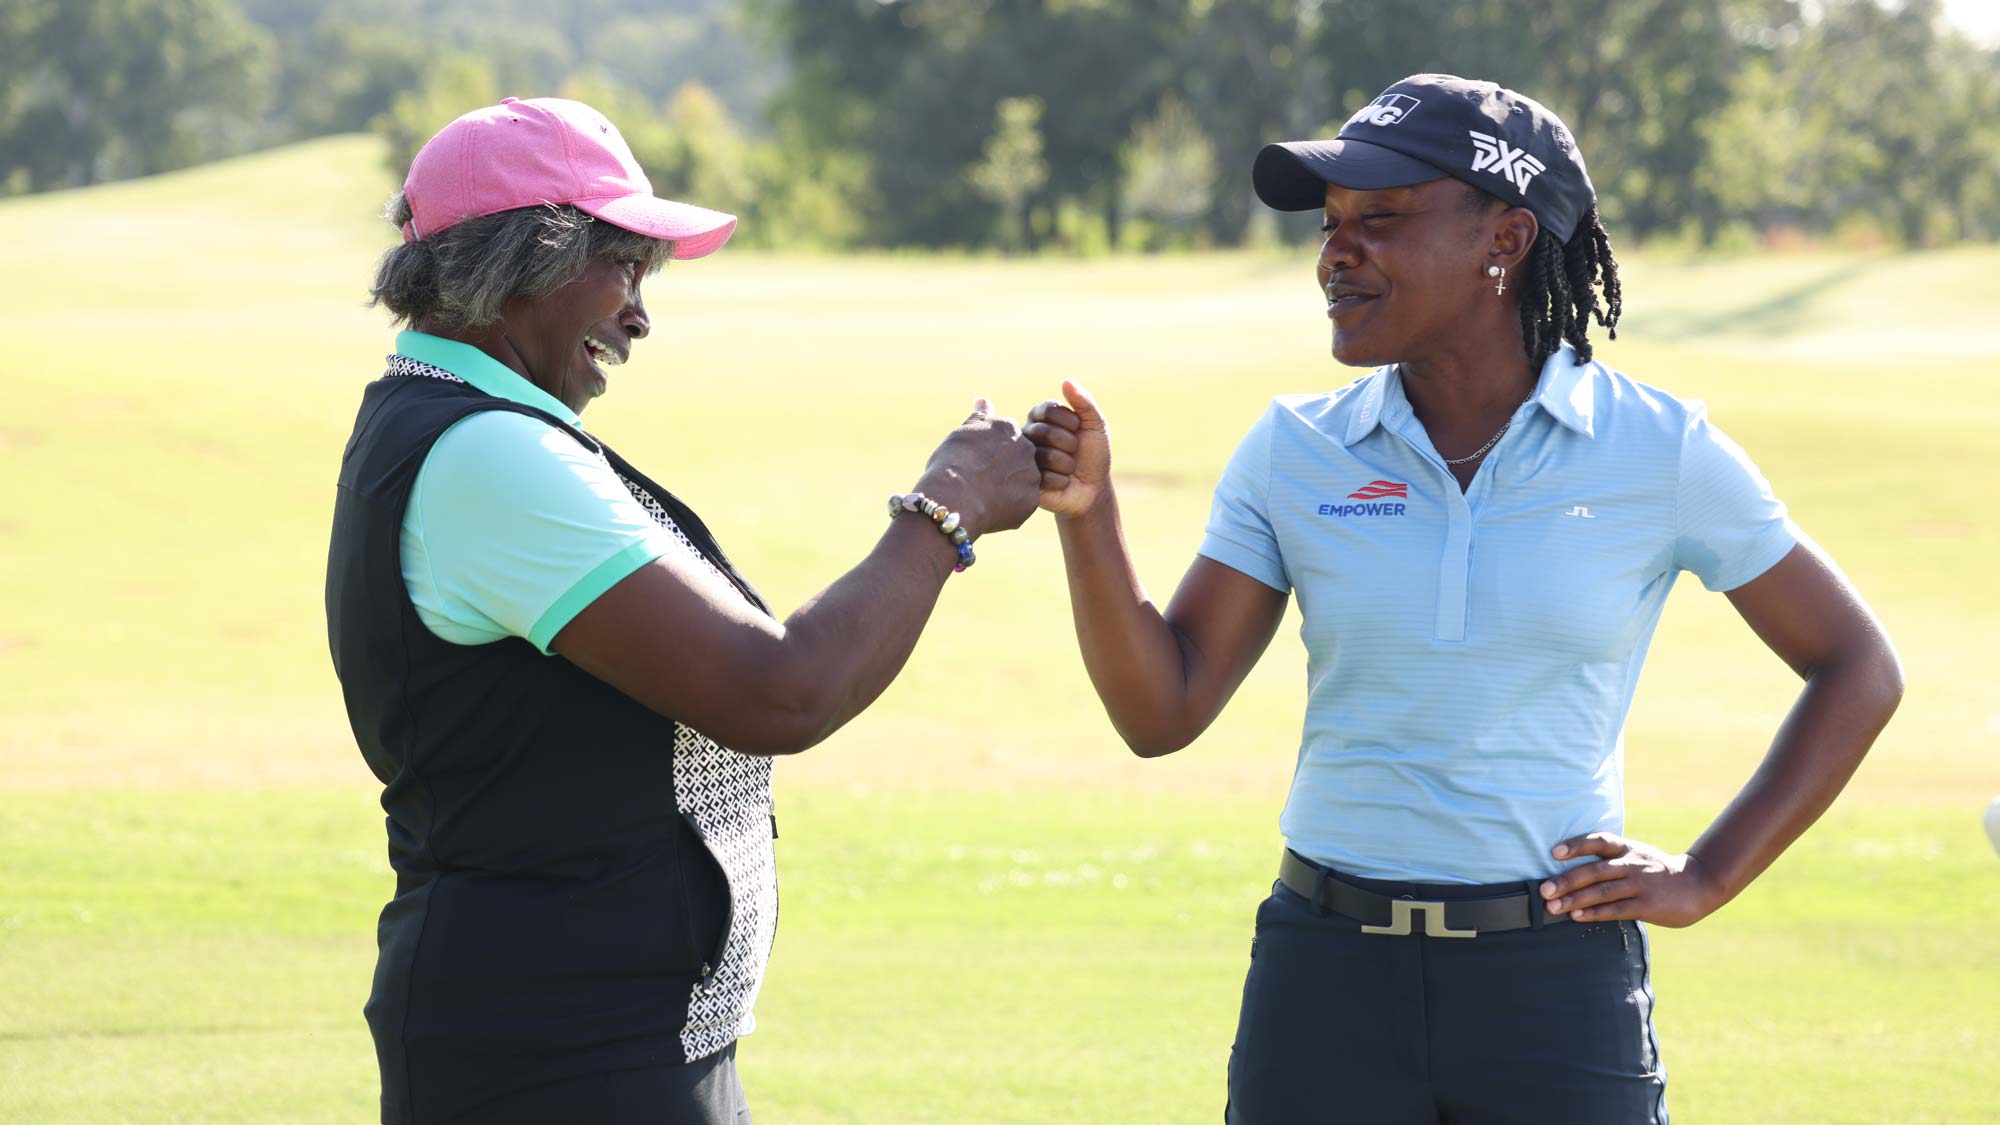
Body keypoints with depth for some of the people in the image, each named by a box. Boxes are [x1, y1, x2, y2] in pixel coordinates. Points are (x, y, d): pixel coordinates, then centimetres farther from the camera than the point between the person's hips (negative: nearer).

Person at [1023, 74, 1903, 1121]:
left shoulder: (1659, 452, -2)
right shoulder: (1294, 453, 4)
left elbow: (1859, 669, 6)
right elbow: (1162, 711, 1)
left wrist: (1706, 878, 0)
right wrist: (1085, 511, -12)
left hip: (1558, 992, -2)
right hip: (1326, 987, 2)